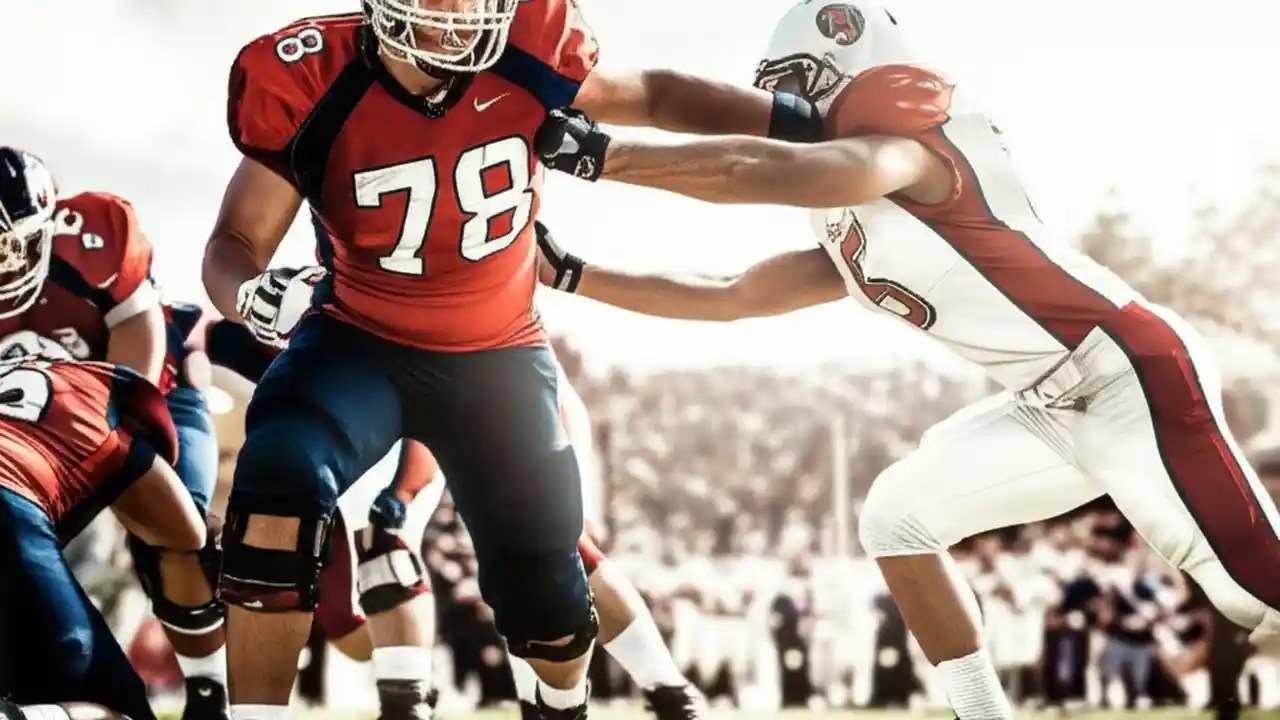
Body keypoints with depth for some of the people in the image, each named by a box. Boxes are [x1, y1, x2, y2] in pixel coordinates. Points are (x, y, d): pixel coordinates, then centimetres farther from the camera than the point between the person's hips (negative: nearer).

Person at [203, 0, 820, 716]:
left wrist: (807, 124, -9)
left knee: (540, 574, 8)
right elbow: (237, 240, -16)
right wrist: (252, 294, -40)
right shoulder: (311, 85, -23)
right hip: (363, 341, -1)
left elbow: (653, 96, -3)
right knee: (282, 480, -30)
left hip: (497, 355, 1)